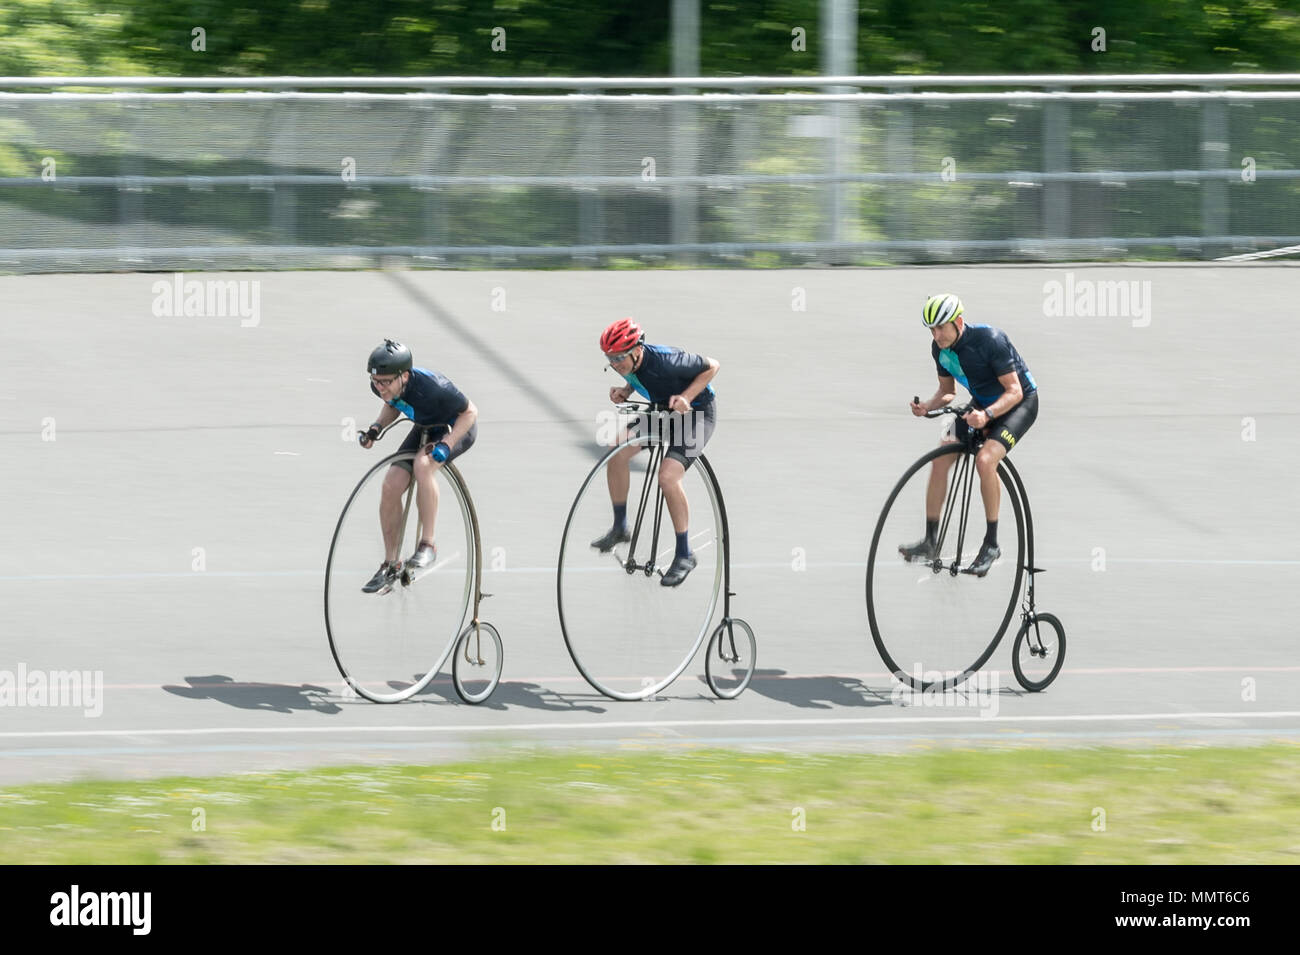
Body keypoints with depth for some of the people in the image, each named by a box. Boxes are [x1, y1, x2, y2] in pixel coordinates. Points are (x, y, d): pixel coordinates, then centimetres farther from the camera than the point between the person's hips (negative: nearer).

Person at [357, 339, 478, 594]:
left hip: (458, 428, -6)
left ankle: (427, 545, -21)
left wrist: (445, 445, -34)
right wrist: (376, 428, -12)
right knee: (391, 485, -10)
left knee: (423, 465, -34)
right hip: (425, 428, 6)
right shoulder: (381, 386, -20)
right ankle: (390, 566, 4)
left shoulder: (431, 388, -39)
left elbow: (470, 412, -23)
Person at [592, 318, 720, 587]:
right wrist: (626, 391, -10)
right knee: (617, 452, -10)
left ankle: (685, 555, -11)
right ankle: (619, 529, 9)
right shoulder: (626, 364, -14)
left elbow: (712, 367, -20)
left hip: (697, 412, -7)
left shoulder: (665, 361, -34)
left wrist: (686, 398, -28)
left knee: (668, 476, -24)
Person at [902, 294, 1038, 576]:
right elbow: (947, 391, 7)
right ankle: (930, 541, 1)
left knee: (984, 459, -29)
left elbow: (1014, 391, -27)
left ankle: (991, 544, -19)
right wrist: (927, 406, -15)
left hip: (1020, 402, -7)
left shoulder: (988, 339, -29)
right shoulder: (940, 348, -8)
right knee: (940, 458, -8)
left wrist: (987, 415, -43)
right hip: (982, 403, 7)